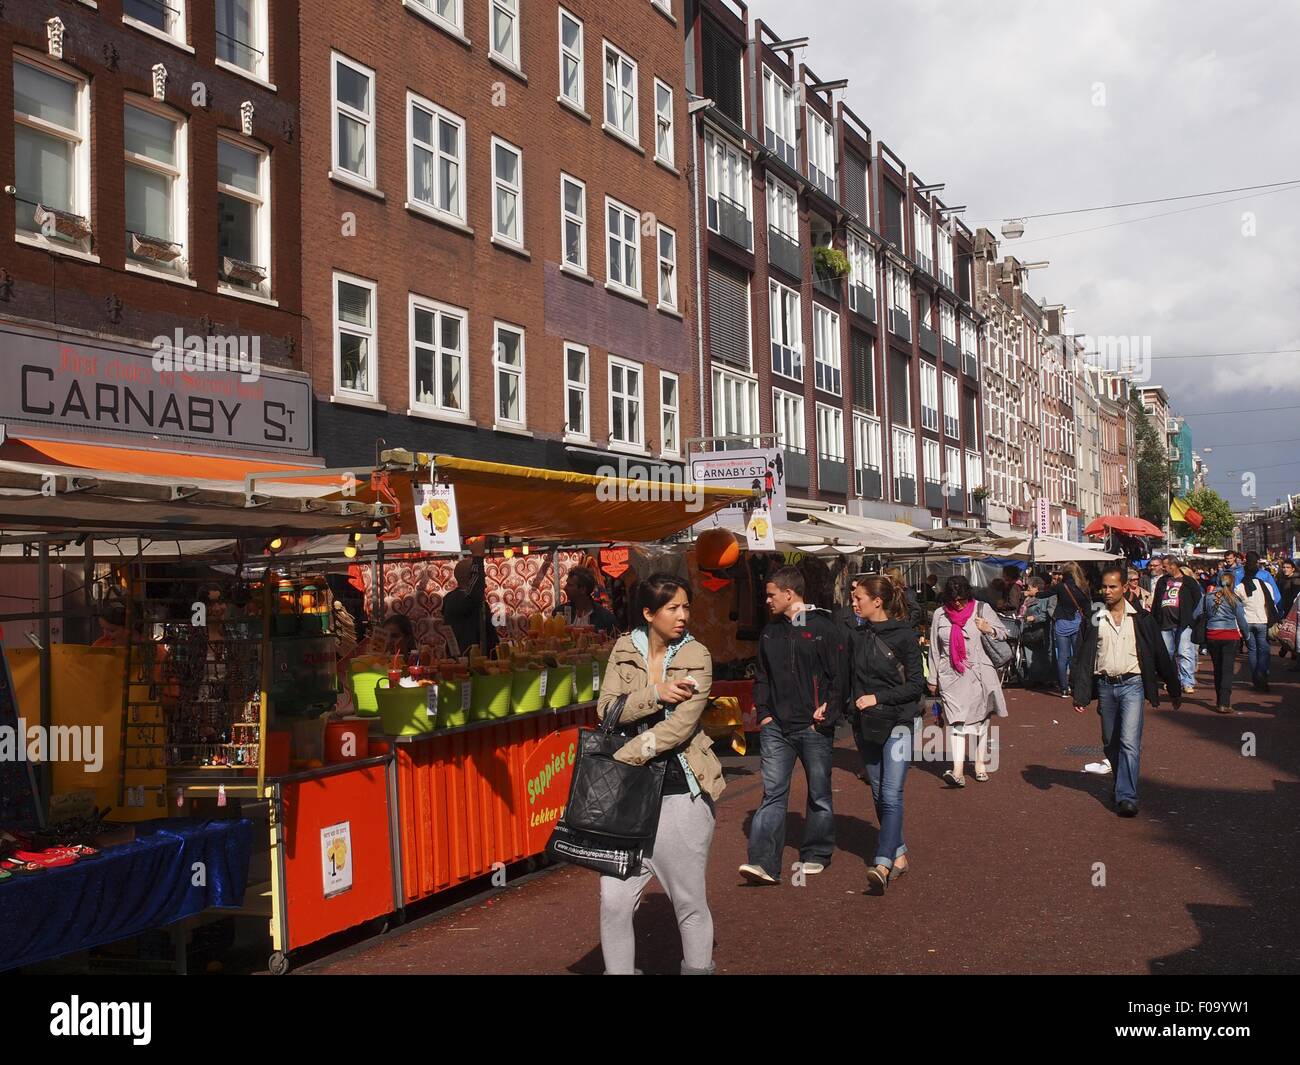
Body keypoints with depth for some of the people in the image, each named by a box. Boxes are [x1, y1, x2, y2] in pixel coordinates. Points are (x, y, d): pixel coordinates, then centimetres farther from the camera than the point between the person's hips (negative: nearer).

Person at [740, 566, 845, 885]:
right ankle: (764, 863, -7)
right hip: (776, 727, 4)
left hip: (814, 727, -4)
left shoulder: (826, 628, -5)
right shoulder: (770, 632, 12)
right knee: (773, 793, -3)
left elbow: (840, 676, -6)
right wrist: (763, 713, 7)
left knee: (819, 794, 10)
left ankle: (816, 855, 25)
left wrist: (827, 713, -11)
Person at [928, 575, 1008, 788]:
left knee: (980, 719, 11)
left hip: (979, 673, 1)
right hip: (952, 675, -1)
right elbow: (934, 649, 10)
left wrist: (989, 630, -13)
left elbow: (1003, 633, 9)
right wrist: (933, 679, 11)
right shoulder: (940, 615, 4)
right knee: (957, 722, -10)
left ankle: (980, 764, 25)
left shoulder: (982, 609, 1)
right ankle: (958, 772, -17)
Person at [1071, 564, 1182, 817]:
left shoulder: (1141, 619, 1)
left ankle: (1126, 797, -12)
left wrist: (1174, 690, 9)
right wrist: (1080, 694, -1)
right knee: (1111, 744, 11)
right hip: (1104, 685, 3)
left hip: (1132, 684, -3)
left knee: (1129, 742, -13)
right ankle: (1124, 784, 30)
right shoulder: (1094, 620, 5)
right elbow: (1083, 658, 5)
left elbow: (1160, 654, 6)